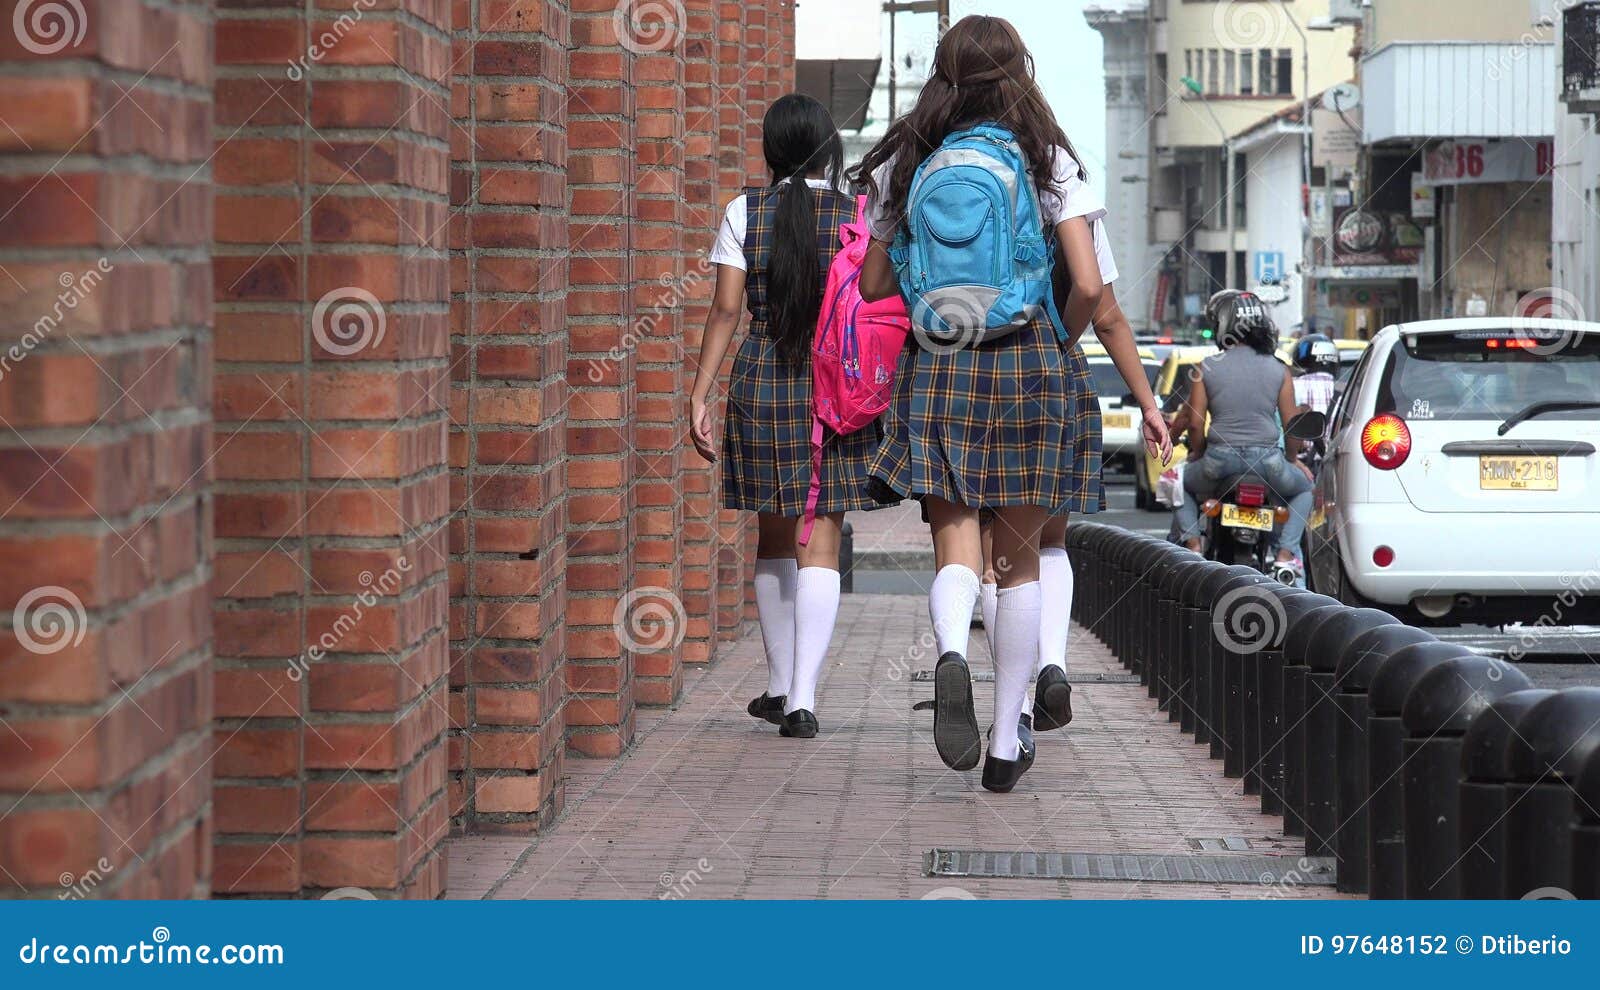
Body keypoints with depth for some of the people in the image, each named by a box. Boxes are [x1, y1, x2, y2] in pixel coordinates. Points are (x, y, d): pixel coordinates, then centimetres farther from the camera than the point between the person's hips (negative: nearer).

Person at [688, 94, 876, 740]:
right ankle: (802, 698, -12)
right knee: (819, 545, -2)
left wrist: (699, 395, 0)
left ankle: (780, 685, 25)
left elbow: (725, 309, -3)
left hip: (760, 384, 1)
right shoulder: (858, 218, 0)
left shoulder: (745, 214, 1)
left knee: (773, 540, 16)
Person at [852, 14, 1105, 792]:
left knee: (956, 549, 0)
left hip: (936, 368, 1)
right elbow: (1088, 288, -7)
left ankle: (951, 654, -35)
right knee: (1019, 561, 10)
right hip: (1026, 364, -1)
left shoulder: (906, 163, 6)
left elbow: (872, 286, 9)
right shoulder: (1048, 160, 0)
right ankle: (1006, 743, 13)